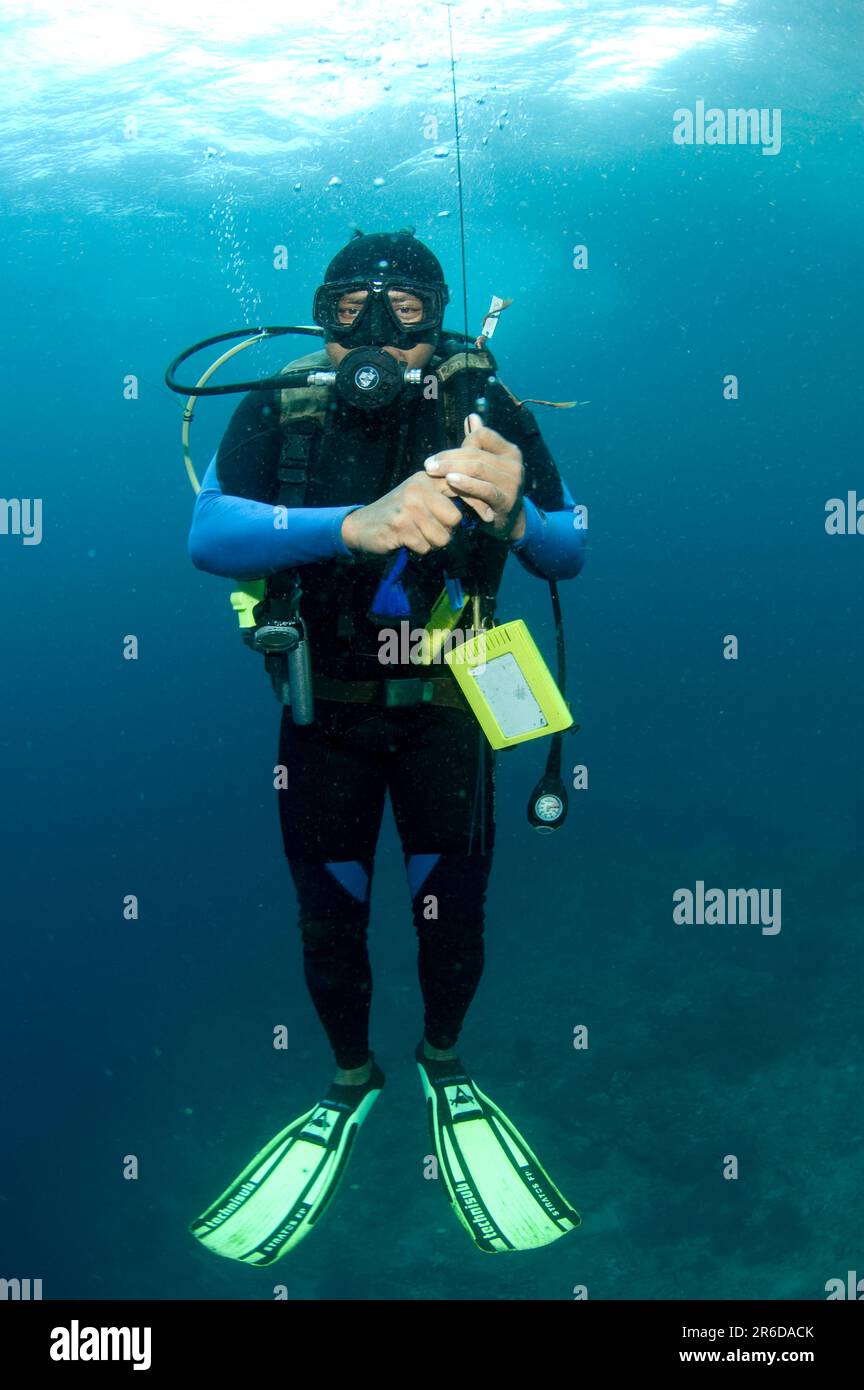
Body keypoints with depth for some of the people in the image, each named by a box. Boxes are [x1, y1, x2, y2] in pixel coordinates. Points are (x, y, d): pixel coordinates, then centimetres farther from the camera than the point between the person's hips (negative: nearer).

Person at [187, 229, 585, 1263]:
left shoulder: (482, 407, -13)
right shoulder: (278, 411, -14)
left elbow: (568, 556, -12)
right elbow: (208, 536, -29)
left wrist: (513, 515, -36)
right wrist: (357, 524, -45)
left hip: (442, 710, 0)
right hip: (324, 712, 0)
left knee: (452, 911, 9)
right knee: (329, 917, 11)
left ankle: (442, 1063, 40)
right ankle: (352, 1081, 38)